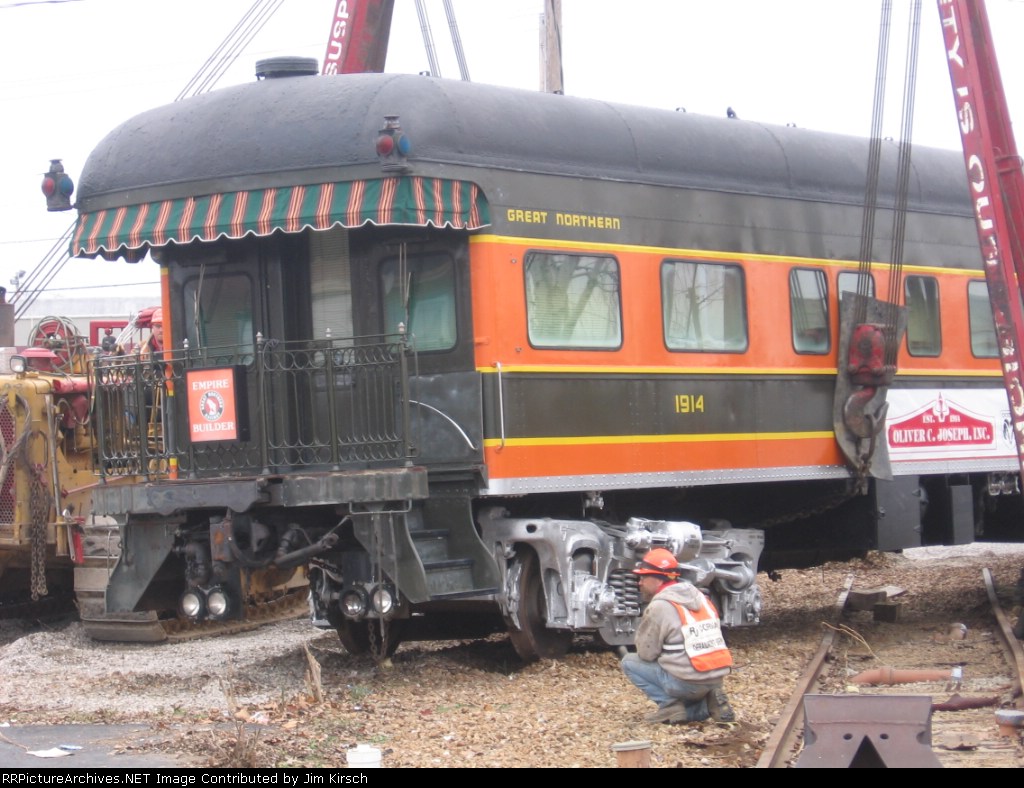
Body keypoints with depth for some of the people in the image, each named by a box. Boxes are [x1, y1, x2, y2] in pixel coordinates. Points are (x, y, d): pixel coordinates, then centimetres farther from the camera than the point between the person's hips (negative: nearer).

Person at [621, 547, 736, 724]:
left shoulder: (659, 606, -11)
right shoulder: (698, 596, 13)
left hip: (687, 682, -8)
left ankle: (670, 704, -5)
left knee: (629, 662, 7)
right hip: (717, 679, 8)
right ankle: (707, 702, 6)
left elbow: (646, 653, -5)